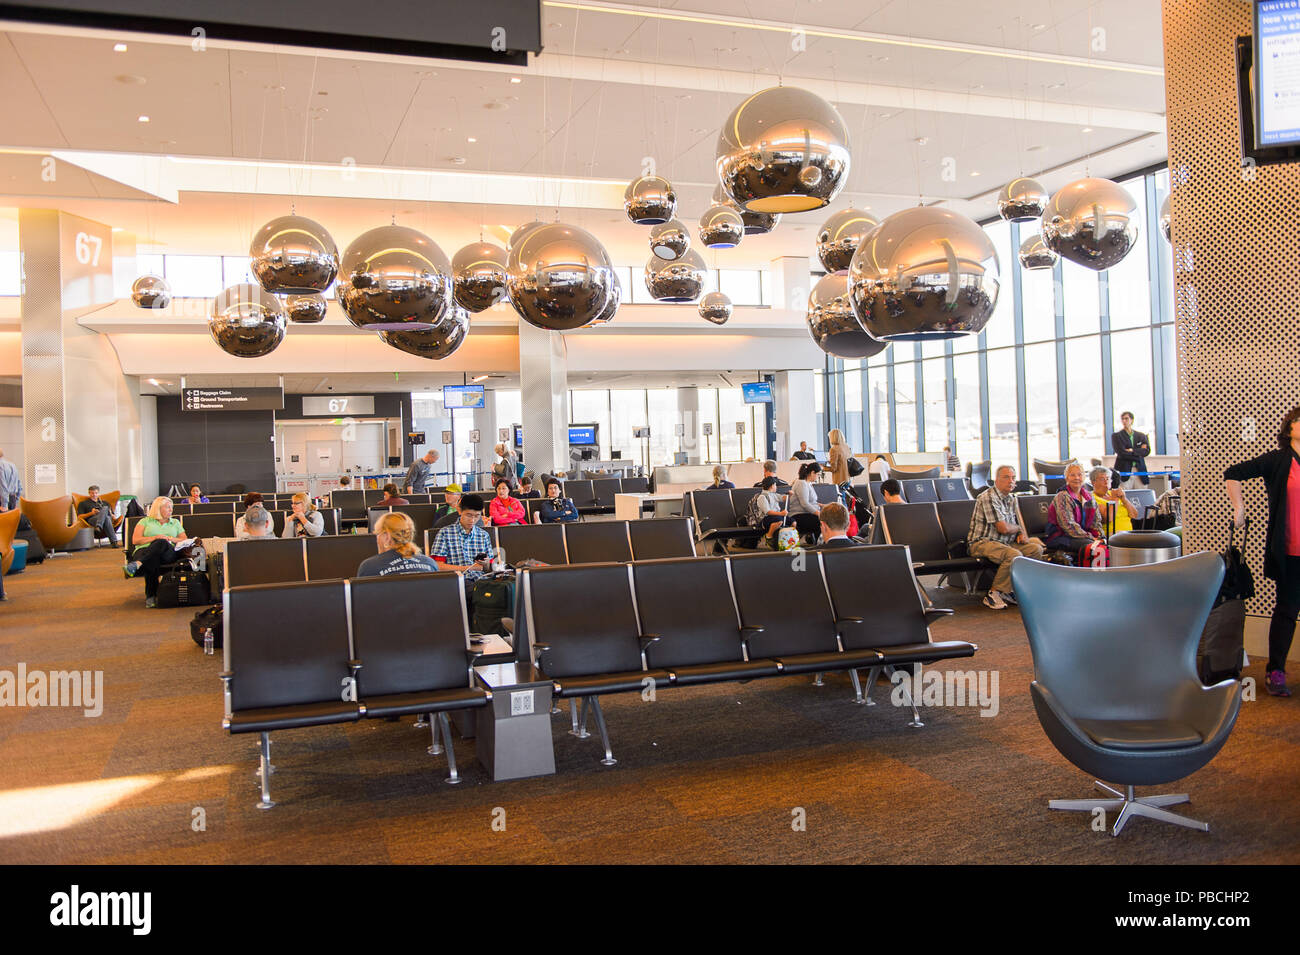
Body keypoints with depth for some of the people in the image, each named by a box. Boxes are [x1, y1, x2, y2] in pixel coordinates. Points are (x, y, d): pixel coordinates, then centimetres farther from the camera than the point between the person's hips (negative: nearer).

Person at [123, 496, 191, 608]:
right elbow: (135, 540, 9)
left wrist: (171, 539, 0)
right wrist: (155, 537, -6)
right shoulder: (145, 521, 22)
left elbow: (184, 541, 21)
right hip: (144, 550, -1)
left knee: (161, 543, -37)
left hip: (168, 553, 1)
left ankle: (136, 565, -55)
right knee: (152, 560, -41)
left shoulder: (175, 522, 30)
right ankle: (150, 596, -42)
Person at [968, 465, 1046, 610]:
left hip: (1004, 542, 9)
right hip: (982, 542, -9)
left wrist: (1022, 534, 0)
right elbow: (1003, 528, -19)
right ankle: (993, 594, -20)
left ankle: (1011, 589, -3)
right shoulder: (989, 497, -16)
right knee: (1014, 555, -33)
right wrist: (1019, 528, 1)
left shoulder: (1010, 499, 15)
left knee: (1036, 549, -7)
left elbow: (1015, 526, 23)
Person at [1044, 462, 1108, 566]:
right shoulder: (1062, 497, -6)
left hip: (1084, 536, 6)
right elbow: (1068, 525, -14)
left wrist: (1100, 537, -4)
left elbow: (1096, 522, 16)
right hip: (1060, 537, -6)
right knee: (1093, 547, -32)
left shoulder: (1088, 497, 17)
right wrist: (1090, 538, -17)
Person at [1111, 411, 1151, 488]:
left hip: (1140, 472, 3)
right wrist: (1138, 453, -3)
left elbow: (1147, 451, 2)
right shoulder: (1116, 436, 6)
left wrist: (1132, 450, -10)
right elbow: (1121, 453, -7)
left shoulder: (1141, 436, 16)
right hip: (1124, 473, -3)